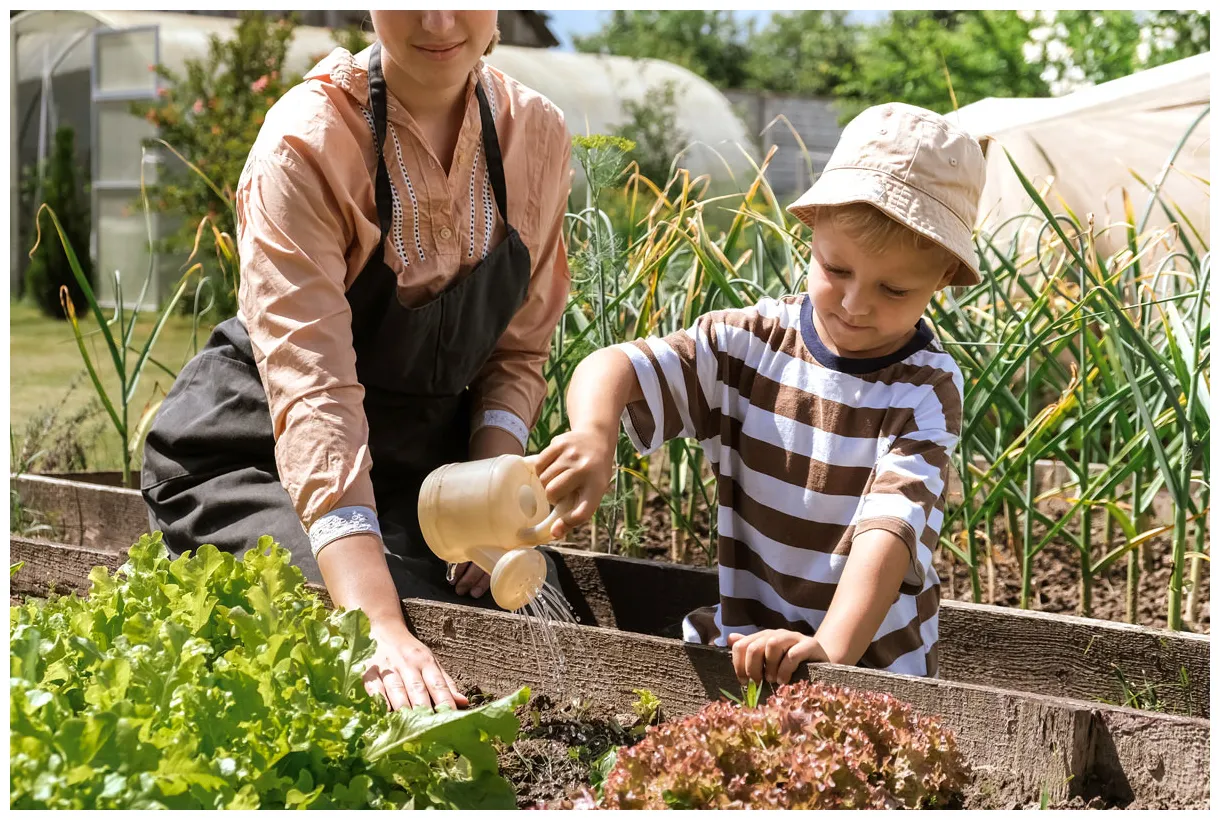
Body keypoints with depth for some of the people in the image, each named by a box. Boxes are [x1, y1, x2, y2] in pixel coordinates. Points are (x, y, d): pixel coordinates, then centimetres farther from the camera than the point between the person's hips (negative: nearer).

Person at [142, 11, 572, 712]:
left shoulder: (537, 135, -5)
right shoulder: (307, 142, -23)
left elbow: (518, 351, 5)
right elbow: (312, 392, -34)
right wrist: (383, 629, -47)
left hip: (427, 454, 5)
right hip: (260, 461, -5)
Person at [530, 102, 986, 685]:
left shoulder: (925, 392, -9)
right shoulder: (753, 343, 1)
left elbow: (891, 526, -23)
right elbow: (617, 368, -8)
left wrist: (833, 648, -39)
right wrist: (594, 433, -32)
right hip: (740, 645, 3)